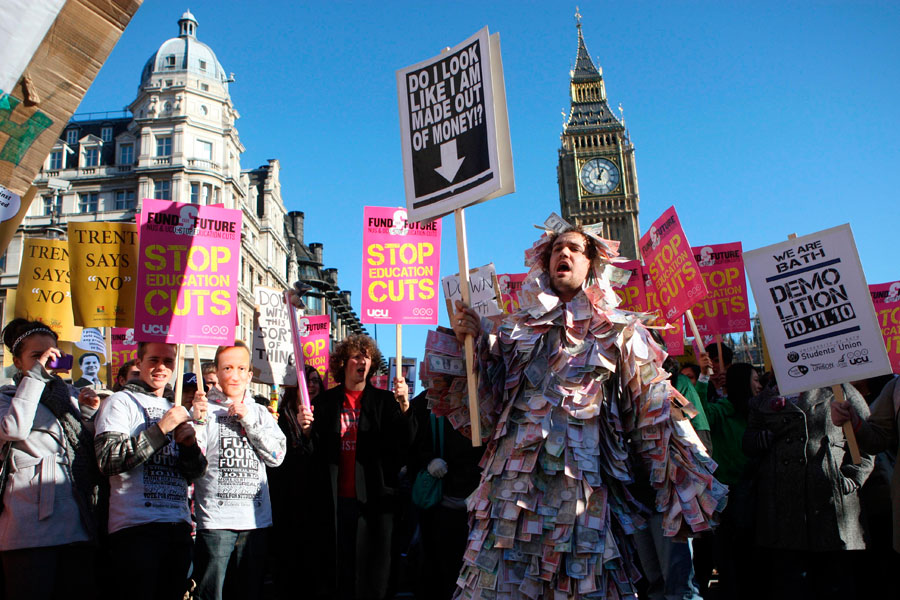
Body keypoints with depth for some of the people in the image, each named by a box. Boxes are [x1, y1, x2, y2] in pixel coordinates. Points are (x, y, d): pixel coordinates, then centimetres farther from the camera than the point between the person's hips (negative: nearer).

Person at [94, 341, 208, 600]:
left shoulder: (178, 410, 17)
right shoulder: (121, 402, 0)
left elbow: (196, 473, 13)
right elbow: (108, 461, -15)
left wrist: (190, 444, -8)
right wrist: (161, 429, -17)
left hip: (179, 526, 6)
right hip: (136, 528, -5)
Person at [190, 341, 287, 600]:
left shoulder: (259, 412, 11)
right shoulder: (205, 409, 0)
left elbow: (277, 456, -1)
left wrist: (248, 420, -7)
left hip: (256, 518, 4)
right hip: (214, 519, -3)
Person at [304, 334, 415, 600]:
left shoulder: (384, 401, 3)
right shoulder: (326, 402, 7)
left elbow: (405, 444, -9)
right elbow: (313, 452, 5)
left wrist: (404, 407, -25)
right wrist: (306, 430, -16)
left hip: (373, 499, -1)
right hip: (336, 500, 1)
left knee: (373, 570, 4)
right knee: (338, 566, 8)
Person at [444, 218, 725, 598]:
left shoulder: (619, 331, 7)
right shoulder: (517, 328, 14)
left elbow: (657, 418, 5)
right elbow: (484, 405, 11)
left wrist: (693, 497, 1)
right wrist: (469, 343, -1)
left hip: (584, 491, -1)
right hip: (514, 485, 2)